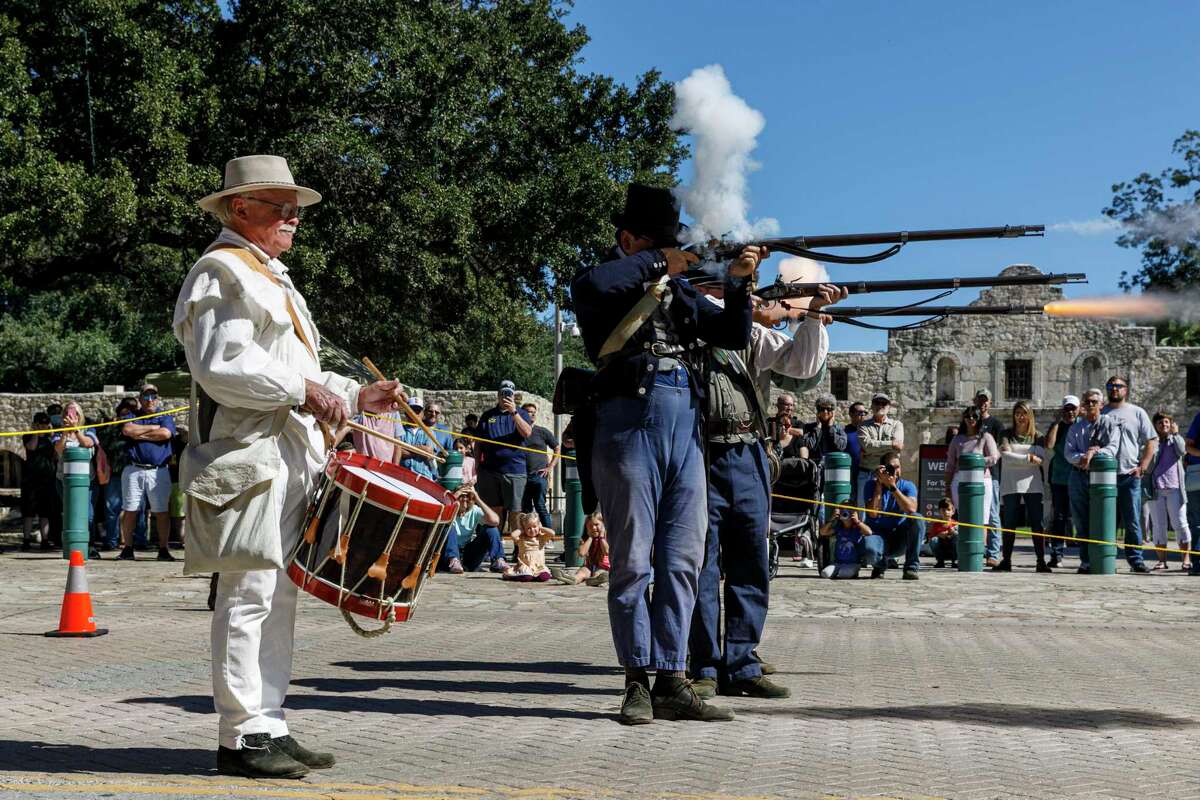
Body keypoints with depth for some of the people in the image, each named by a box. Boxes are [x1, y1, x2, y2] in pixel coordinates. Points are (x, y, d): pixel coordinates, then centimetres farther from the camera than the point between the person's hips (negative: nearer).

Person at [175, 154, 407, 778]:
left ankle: (269, 726, 16)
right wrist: (302, 391, -18)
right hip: (248, 460, -10)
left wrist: (356, 396, 19)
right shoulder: (222, 272, -6)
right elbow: (221, 366, -18)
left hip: (290, 460, 10)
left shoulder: (272, 280, 27)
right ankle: (242, 736, -5)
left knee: (279, 598, 10)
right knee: (250, 596, -9)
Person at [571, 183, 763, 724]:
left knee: (682, 561, 3)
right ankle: (638, 684, 2)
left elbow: (733, 336, 20)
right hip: (628, 420, -6)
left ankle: (672, 683, 7)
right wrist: (657, 263, -9)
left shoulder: (681, 291, 23)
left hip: (685, 426, 6)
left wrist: (738, 284, 4)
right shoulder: (608, 283, 6)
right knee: (632, 562, -3)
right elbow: (591, 284, -19)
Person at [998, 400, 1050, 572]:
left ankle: (1041, 561, -4)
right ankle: (1006, 561, 5)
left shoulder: (1037, 437, 10)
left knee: (1037, 523, -4)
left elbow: (1041, 458, -5)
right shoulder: (1006, 434, 7)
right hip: (1010, 485, -1)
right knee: (1009, 524, -1)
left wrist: (1015, 457, -12)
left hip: (1032, 484, 1)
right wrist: (1028, 458, -13)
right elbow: (1005, 457, -7)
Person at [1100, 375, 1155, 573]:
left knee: (1132, 522, -1)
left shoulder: (1137, 413, 9)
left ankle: (1135, 560, 3)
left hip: (1130, 475, -1)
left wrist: (1142, 467, -3)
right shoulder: (1101, 414, 12)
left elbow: (1151, 442, 7)